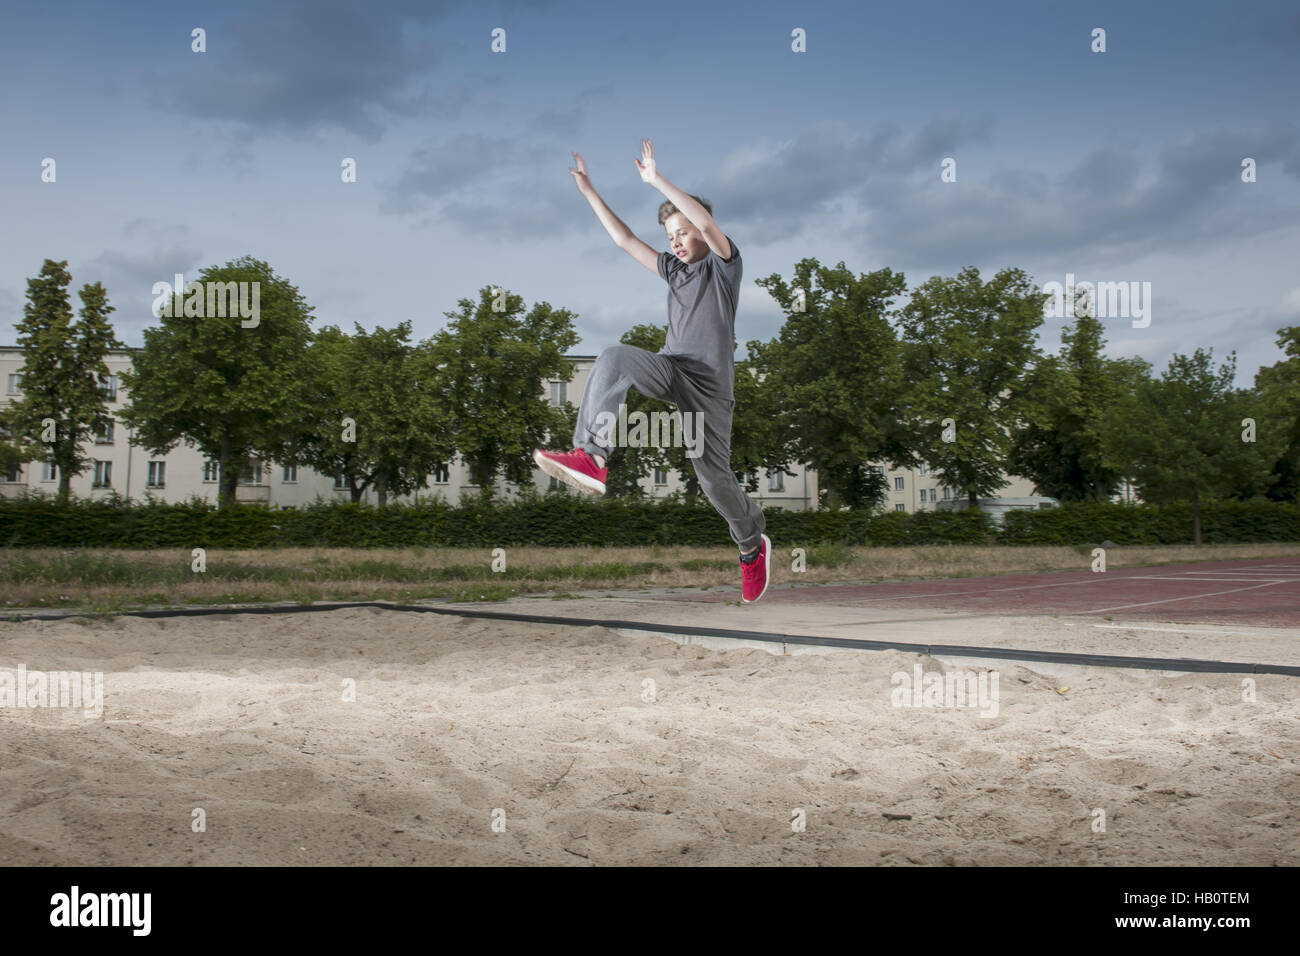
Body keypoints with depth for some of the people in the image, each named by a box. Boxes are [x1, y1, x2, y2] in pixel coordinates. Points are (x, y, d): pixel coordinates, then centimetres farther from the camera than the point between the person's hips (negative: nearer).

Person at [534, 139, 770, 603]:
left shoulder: (724, 263, 5)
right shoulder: (673, 268, 22)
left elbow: (707, 222, -15)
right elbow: (624, 239, 21)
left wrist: (656, 180, -18)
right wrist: (588, 191, 16)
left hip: (708, 380, -5)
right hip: (670, 366, 5)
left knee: (714, 478, -3)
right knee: (613, 358, -27)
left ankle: (753, 545, 26)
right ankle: (590, 457, -43)